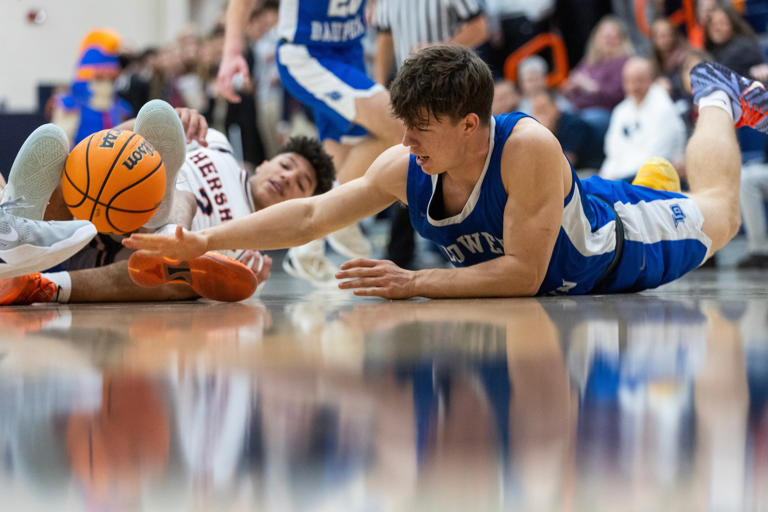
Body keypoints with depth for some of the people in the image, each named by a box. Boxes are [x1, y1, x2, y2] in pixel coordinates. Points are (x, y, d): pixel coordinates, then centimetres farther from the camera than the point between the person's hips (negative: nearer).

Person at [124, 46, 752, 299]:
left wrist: (415, 283, -52)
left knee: (716, 214, 28)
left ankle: (716, 101, 53)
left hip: (616, 243, -4)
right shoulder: (404, 168, -31)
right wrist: (205, 242, -36)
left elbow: (525, 272, -46)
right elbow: (310, 215, -25)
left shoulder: (527, 148, -47)